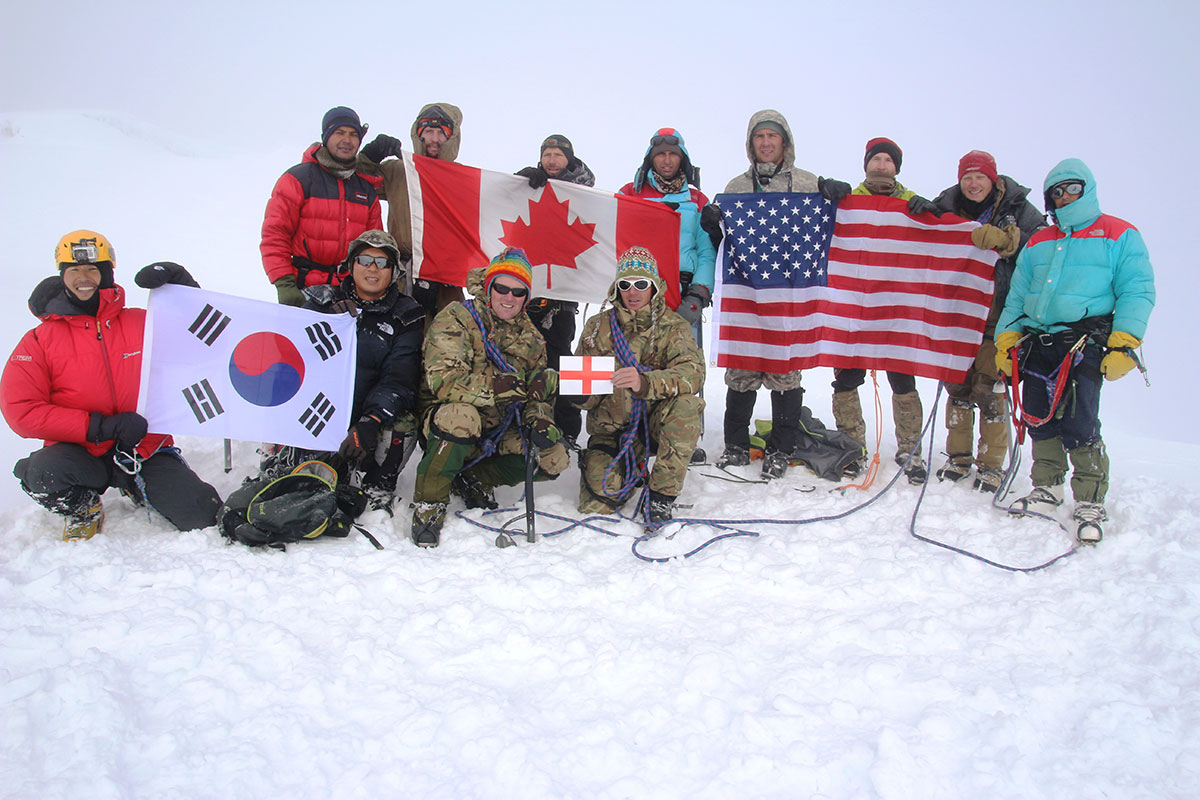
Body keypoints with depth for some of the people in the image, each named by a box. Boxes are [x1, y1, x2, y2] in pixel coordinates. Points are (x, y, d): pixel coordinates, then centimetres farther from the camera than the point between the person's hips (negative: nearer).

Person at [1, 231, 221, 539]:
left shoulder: (141, 322, 4)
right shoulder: (40, 340, 0)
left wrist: (177, 280, -6)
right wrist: (99, 427, -18)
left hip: (145, 449, 1)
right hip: (81, 453, -1)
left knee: (202, 515, -15)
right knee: (43, 474, -35)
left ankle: (138, 488, 18)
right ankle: (84, 510, 2)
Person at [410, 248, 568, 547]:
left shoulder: (529, 336, 9)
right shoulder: (456, 319, -10)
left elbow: (538, 395, 9)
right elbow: (442, 378, -24)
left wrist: (538, 419, -14)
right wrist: (492, 388, -37)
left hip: (500, 431, 6)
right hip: (446, 418, -6)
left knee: (554, 459, -11)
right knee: (461, 416, -40)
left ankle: (474, 478, 8)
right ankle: (429, 503, -19)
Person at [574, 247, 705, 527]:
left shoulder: (674, 326, -3)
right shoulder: (598, 326, 3)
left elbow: (692, 372, -22)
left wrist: (646, 382, -41)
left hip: (655, 418, -1)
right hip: (612, 423, 1)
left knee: (686, 404, -33)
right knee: (598, 501, -19)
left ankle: (662, 494, -19)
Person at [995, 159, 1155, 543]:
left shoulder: (1119, 236, 7)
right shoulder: (1037, 244, 21)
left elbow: (1137, 292, -1)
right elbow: (1016, 297, 20)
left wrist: (1124, 344, -11)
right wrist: (1006, 339, 8)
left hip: (1085, 342, -5)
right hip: (1037, 342, 5)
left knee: (1078, 424, -12)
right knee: (1039, 420, 3)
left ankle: (1090, 503, 1)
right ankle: (1047, 491, 19)